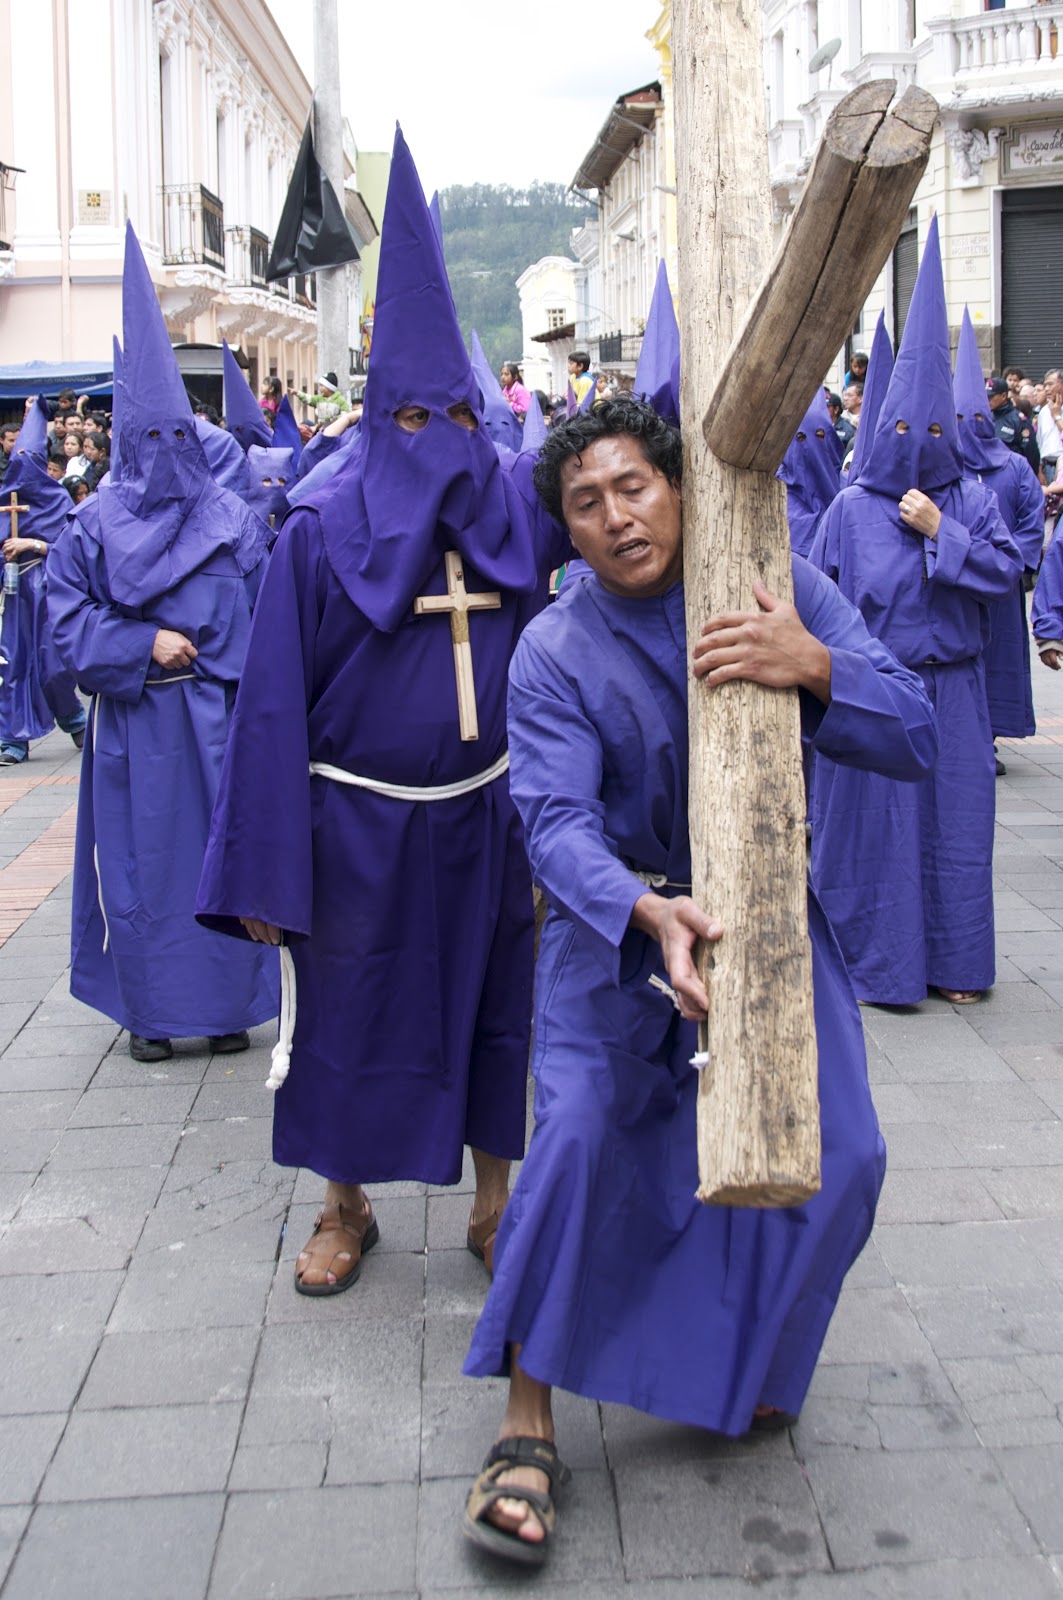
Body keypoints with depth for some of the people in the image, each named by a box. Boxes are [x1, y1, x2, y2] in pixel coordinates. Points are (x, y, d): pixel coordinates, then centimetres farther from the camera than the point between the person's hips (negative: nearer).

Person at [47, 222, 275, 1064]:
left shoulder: (234, 518, 4)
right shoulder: (93, 523, 2)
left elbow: (266, 615, 3)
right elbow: (69, 617, -3)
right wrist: (144, 644, -14)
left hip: (219, 718, 1)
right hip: (135, 722, 0)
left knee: (223, 851, 4)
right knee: (140, 858, 5)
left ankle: (228, 1003, 16)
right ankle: (150, 1010, 17)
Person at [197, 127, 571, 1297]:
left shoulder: (518, 524, -1)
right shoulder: (322, 533, -9)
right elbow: (276, 703, -9)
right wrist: (265, 874, -11)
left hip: (486, 818, 2)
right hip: (357, 827, -2)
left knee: (491, 1012, 13)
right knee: (350, 1023, 12)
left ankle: (496, 1202, 34)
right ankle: (346, 1210, 34)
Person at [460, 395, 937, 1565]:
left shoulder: (782, 592, -9)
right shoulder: (553, 654, -11)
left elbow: (914, 740, -14)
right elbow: (556, 819, -23)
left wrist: (815, 668, -36)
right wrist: (652, 912, -43)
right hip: (616, 920, -2)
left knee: (833, 1153, -5)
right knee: (578, 1136, -18)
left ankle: (738, 1362, 25)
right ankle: (527, 1424, -1)